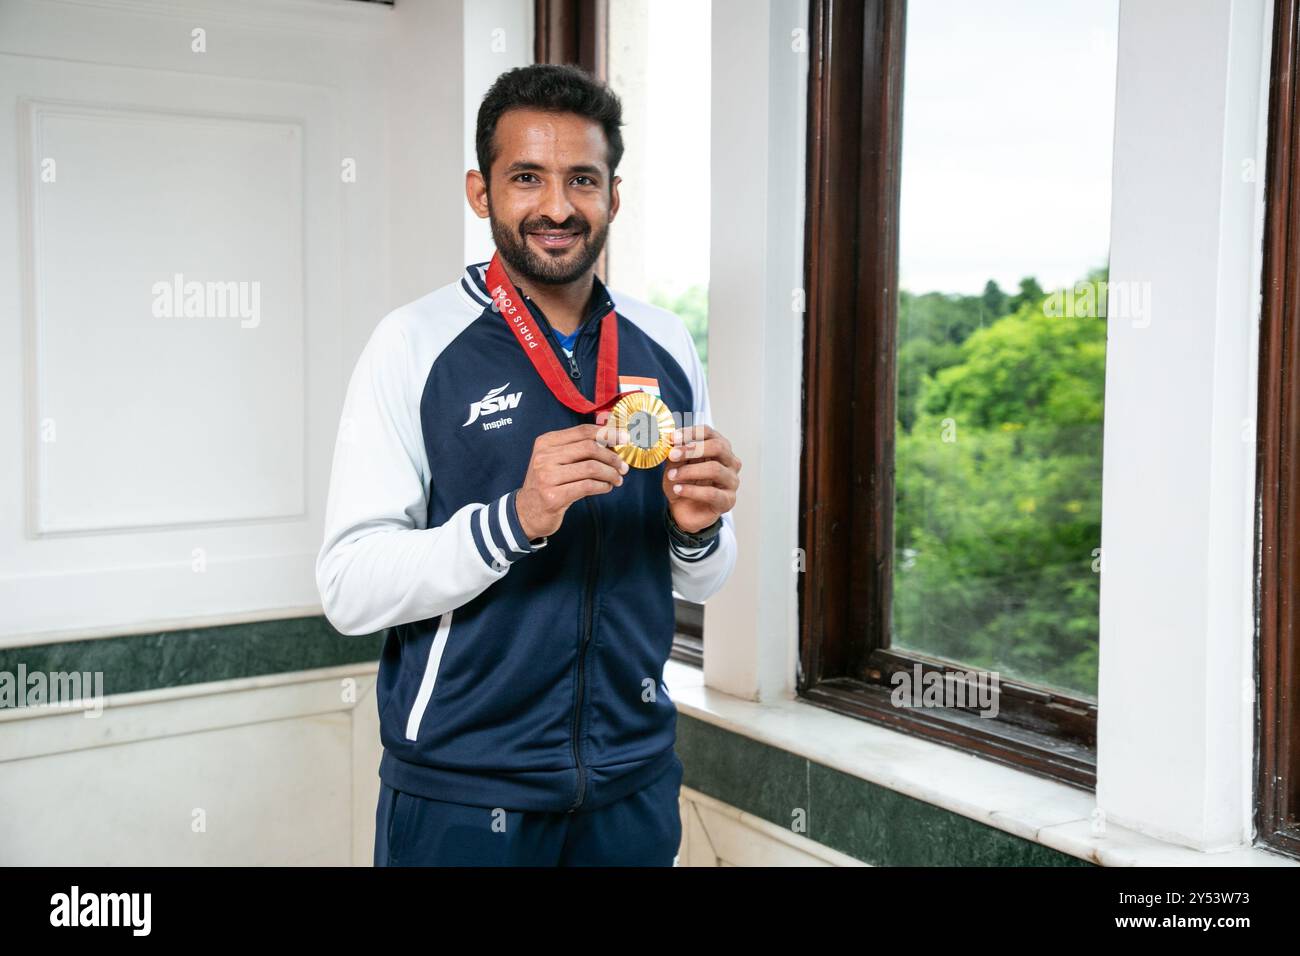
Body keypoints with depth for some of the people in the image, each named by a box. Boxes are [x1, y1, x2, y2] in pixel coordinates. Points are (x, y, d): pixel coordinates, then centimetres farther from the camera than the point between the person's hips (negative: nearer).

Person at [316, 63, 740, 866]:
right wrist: (513, 519, -28)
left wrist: (698, 529, -12)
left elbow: (698, 584, 9)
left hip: (635, 779, 4)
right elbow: (349, 588, -15)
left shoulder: (667, 347, 2)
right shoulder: (414, 344, -9)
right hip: (460, 794, -3)